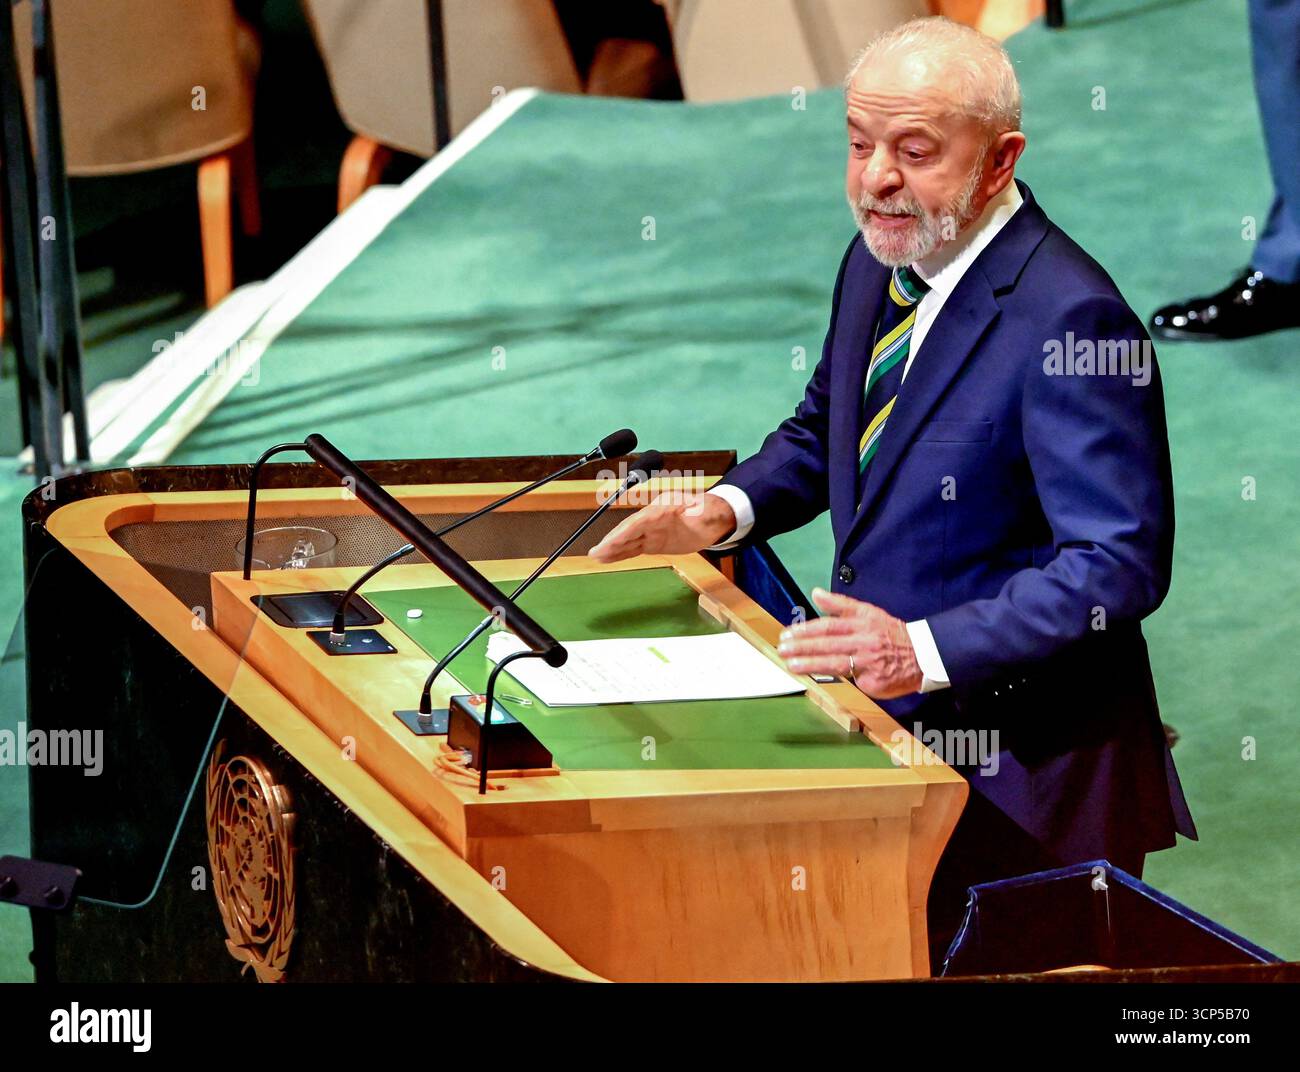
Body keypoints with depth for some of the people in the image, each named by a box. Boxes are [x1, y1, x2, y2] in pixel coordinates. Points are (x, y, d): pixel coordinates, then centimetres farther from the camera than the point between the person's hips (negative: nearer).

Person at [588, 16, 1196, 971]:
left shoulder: (1070, 319, -23)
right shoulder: (879, 263, 5)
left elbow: (1120, 563, -25)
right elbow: (827, 426, 23)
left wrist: (927, 650, -31)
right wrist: (730, 508, 2)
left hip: (1022, 777, -8)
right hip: (890, 725, 8)